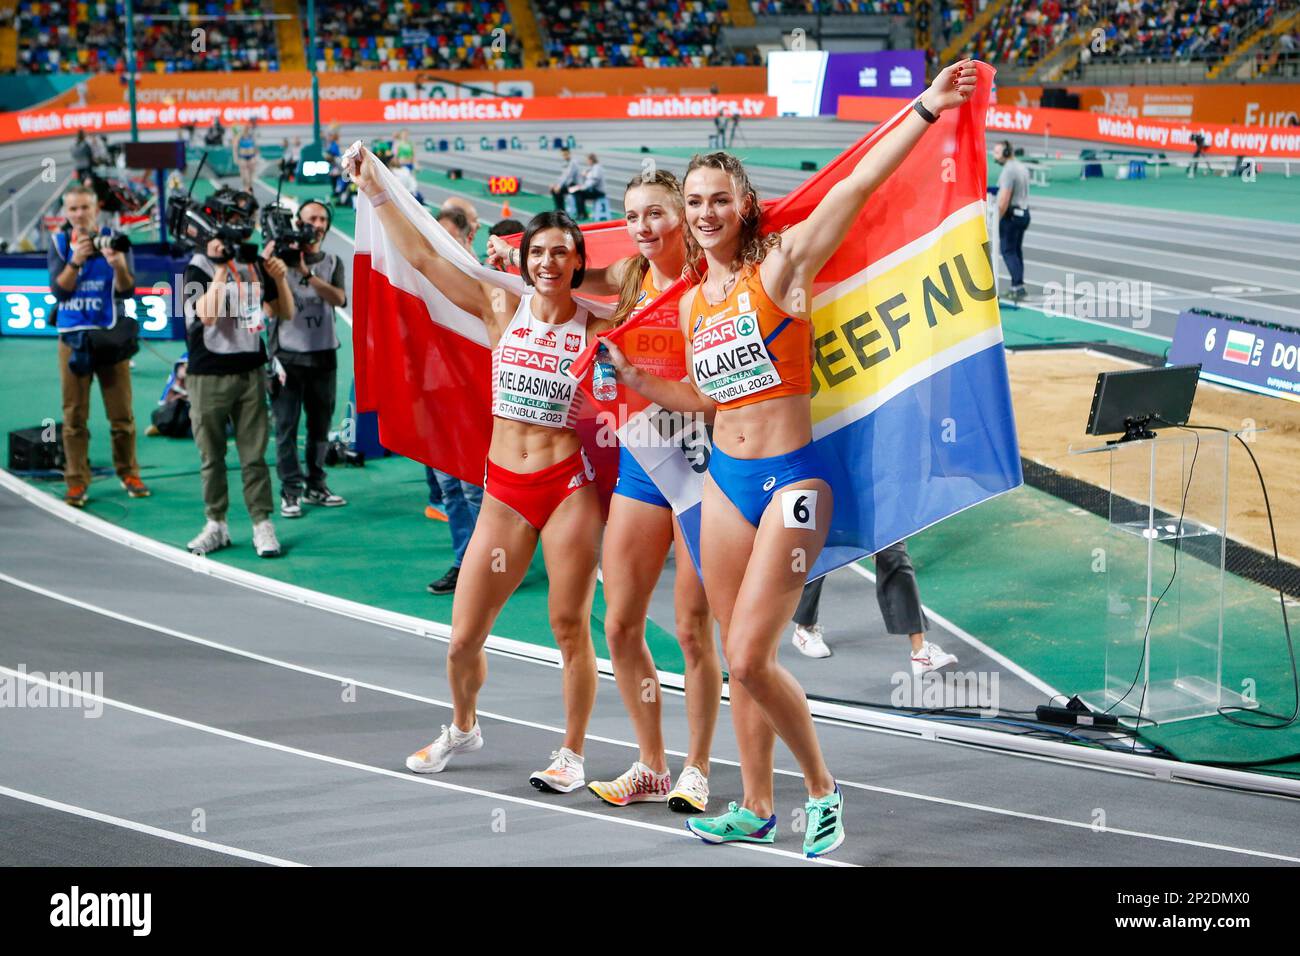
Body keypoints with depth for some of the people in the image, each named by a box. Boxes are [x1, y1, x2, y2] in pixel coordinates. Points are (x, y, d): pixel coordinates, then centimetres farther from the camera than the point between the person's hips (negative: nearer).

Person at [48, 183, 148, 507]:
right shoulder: (60, 243, 3)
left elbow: (127, 291, -8)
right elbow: (58, 290, -7)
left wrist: (117, 266, -27)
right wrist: (75, 261, -22)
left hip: (111, 335, 0)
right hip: (73, 337, 1)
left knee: (121, 413, 2)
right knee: (74, 414, 0)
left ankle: (128, 473, 15)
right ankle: (76, 482, 4)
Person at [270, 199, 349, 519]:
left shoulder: (332, 262, 9)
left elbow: (339, 298, -10)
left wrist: (307, 274, -22)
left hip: (323, 355, 3)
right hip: (288, 355, -3)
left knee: (320, 423, 9)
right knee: (286, 426, -4)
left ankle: (315, 486, 19)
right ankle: (290, 491, 0)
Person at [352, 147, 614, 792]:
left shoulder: (596, 329, -1)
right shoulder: (502, 310, 4)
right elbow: (422, 257, 4)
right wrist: (376, 193, 4)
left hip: (569, 485, -2)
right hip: (504, 491, 2)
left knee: (571, 628, 2)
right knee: (464, 638, 5)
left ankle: (571, 755, 17)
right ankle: (463, 729, 33)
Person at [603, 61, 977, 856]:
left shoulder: (779, 266, -7)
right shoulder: (691, 303, 11)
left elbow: (858, 185, -17)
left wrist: (926, 109, -25)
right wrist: (632, 378, 18)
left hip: (790, 478, -7)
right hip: (726, 480, 7)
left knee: (750, 658, -11)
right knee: (741, 659, 12)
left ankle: (822, 786, 10)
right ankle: (757, 809, 25)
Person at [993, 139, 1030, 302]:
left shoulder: (1008, 170, -17)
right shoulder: (1022, 168, 13)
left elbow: (1004, 199, -22)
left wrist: (997, 220, -15)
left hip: (1011, 215, -9)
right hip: (1024, 213, 9)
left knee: (1008, 251, -6)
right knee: (1017, 250, 14)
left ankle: (1018, 286, -14)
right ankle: (1017, 286, 16)